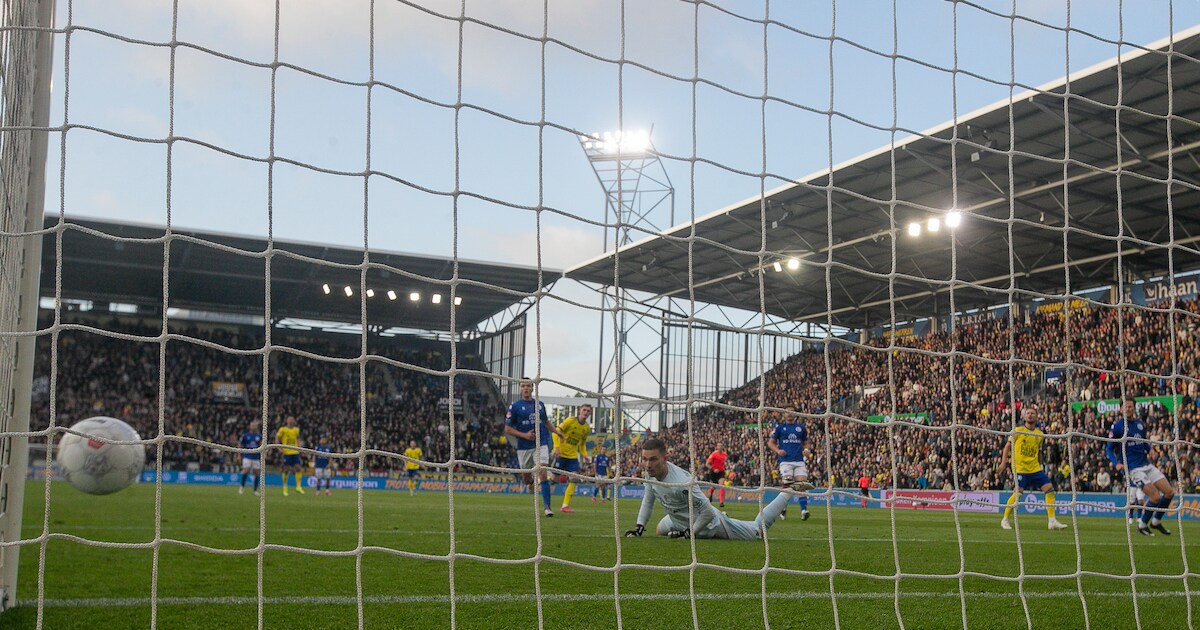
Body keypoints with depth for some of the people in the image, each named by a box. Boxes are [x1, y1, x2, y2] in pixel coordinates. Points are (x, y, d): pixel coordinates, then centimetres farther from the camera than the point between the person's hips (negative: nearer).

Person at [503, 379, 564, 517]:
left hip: (541, 444, 1)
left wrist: (557, 432, 13)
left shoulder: (540, 405, 10)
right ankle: (530, 482, 50)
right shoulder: (515, 407, -2)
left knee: (543, 473, -14)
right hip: (524, 447, -1)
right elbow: (507, 429, -2)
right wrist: (524, 435, -14)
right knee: (526, 476, 10)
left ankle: (547, 506, -14)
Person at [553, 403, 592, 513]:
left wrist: (584, 455, 3)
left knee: (573, 479, -10)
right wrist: (556, 446, -22)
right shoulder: (570, 421, -11)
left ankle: (565, 506, -8)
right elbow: (556, 431, -11)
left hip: (573, 456, 5)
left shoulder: (587, 428, 6)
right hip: (560, 454, -5)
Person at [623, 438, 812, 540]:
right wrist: (639, 527, -4)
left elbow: (707, 513, -34)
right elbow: (648, 499, 3)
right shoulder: (651, 472, -17)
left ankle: (791, 491, 30)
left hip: (710, 525, -8)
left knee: (759, 529, 12)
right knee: (660, 531, 35)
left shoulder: (682, 483, -42)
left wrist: (687, 533, -25)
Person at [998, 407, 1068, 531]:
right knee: (1017, 492, -16)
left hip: (1035, 468, 5)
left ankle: (1052, 521, 1)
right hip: (1020, 467, -5)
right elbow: (1007, 446, 2)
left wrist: (1040, 466, 21)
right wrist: (1003, 462, -6)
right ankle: (1005, 520, 0)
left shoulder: (1039, 434, 11)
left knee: (1049, 488, -5)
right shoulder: (1018, 431, -1)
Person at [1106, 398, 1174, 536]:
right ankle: (1142, 525, 6)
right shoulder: (1117, 426, -6)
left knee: (1170, 492, 3)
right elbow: (1109, 449, -4)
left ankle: (1156, 521, 23)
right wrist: (1117, 463, -21)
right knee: (1155, 497, -16)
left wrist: (1148, 450, 3)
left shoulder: (1140, 423, 11)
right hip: (1133, 468, -7)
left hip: (1147, 464, 7)